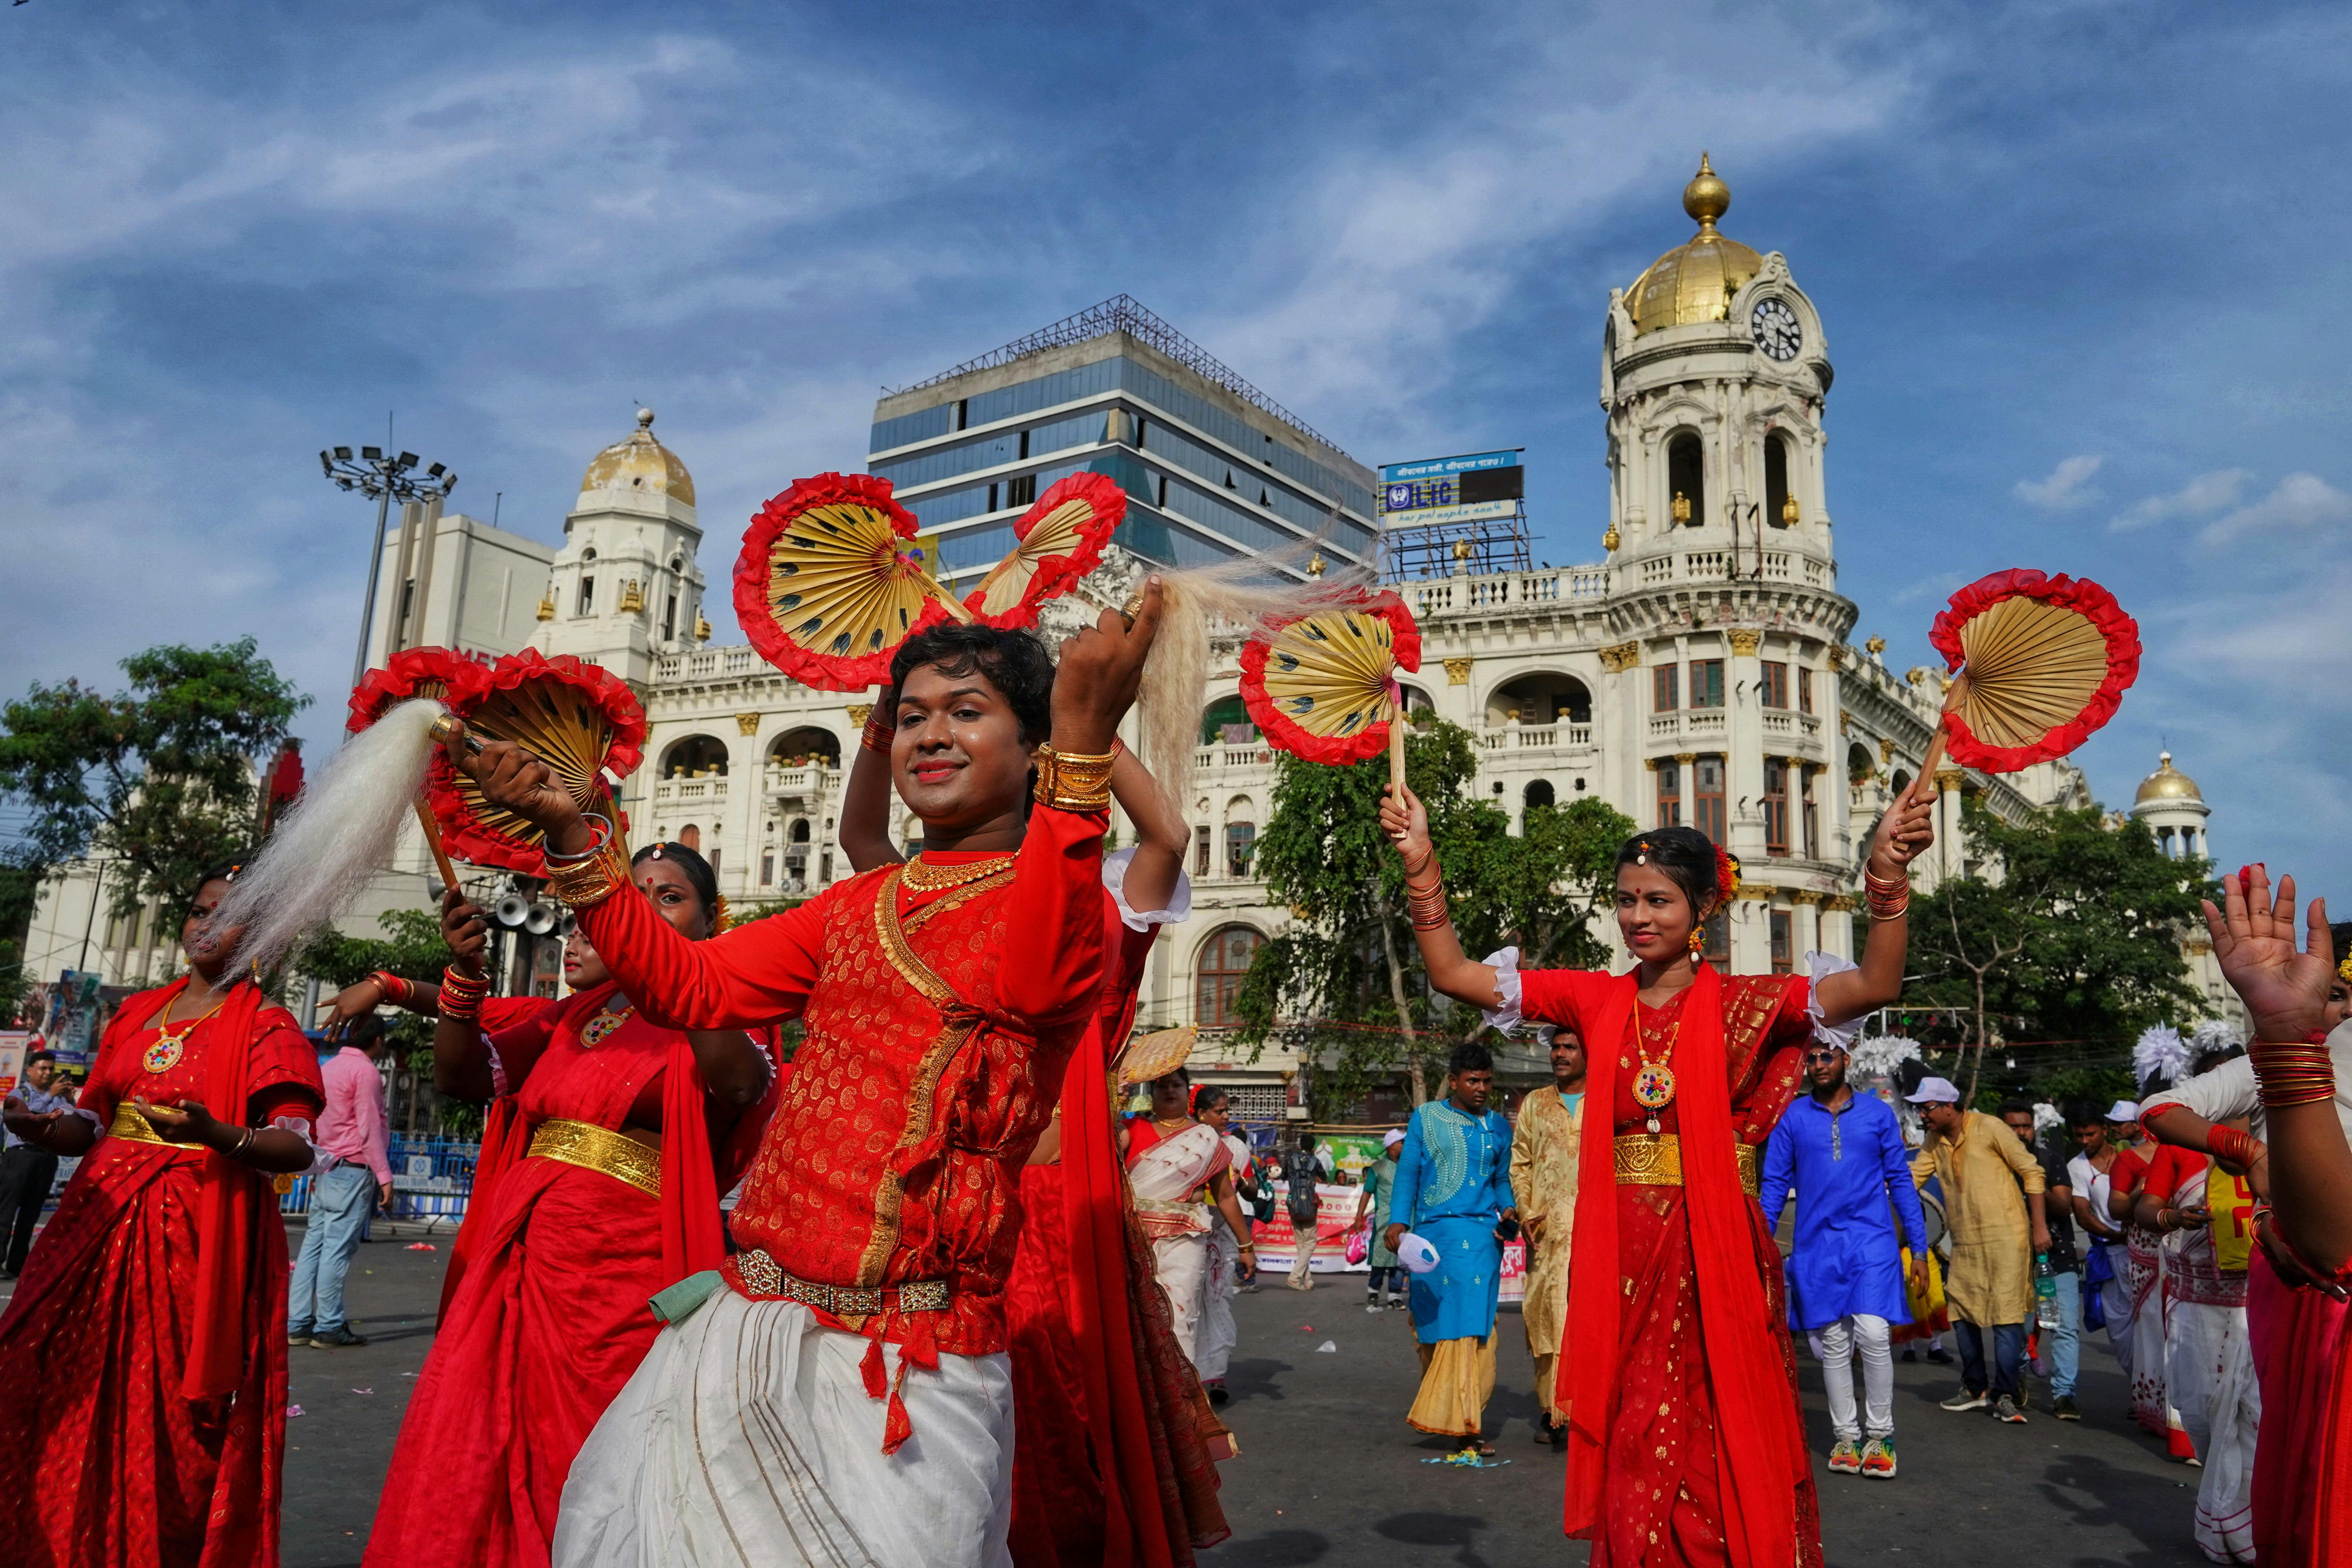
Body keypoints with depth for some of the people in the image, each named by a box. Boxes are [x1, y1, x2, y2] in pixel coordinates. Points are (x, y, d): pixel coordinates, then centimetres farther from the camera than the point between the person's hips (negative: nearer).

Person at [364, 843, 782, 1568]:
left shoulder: (720, 1013, -2)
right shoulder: (577, 1012, 14)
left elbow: (742, 1085, -23)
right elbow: (460, 1075, 10)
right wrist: (465, 972, -6)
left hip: (622, 1279, -5)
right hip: (518, 1268, 5)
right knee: (465, 1482, 9)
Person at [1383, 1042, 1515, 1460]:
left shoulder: (1499, 1126, 15)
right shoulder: (1426, 1118, 8)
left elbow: (1502, 1180, 20)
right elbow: (1408, 1173, 5)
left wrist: (1508, 1210, 0)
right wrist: (1398, 1221, -6)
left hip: (1478, 1233, 0)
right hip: (1430, 1233, 0)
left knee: (1470, 1323, -9)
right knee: (1431, 1325, 0)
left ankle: (1468, 1427, -5)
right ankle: (1466, 1422, 11)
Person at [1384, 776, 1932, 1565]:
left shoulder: (1742, 1005, -4)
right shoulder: (1596, 1001, 3)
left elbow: (1874, 987, -18)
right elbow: (1452, 974, -1)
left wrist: (1887, 872, -32)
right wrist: (1420, 860, -10)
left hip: (1715, 1254, -2)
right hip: (1621, 1254, 2)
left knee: (1724, 1453, 7)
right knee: (1632, 1454, 10)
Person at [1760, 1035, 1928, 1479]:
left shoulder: (1877, 1113, 5)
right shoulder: (1792, 1118, 5)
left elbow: (1901, 1180, 8)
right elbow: (1774, 1185, 5)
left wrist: (1919, 1247, 4)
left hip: (1872, 1243, -1)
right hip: (1817, 1247, 1)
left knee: (1873, 1336, -11)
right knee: (1834, 1346, 6)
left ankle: (1879, 1435, 6)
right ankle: (1845, 1436, 18)